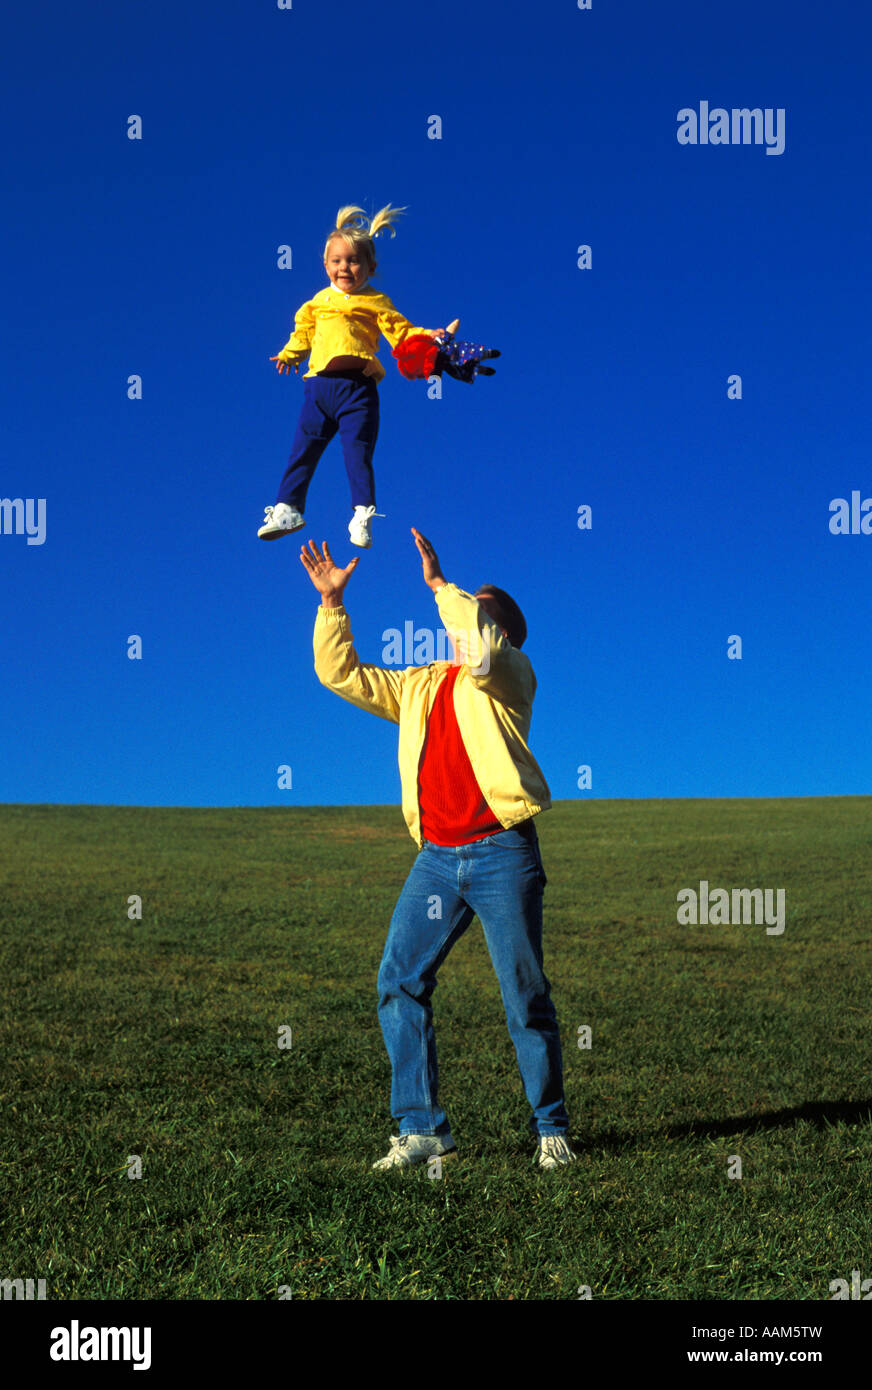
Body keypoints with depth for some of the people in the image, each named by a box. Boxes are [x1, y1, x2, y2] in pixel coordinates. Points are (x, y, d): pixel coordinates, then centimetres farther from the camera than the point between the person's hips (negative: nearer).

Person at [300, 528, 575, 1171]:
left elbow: (482, 646, -19)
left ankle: (552, 1130, 12)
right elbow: (342, 674, 21)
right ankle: (422, 1129, 4)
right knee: (399, 982, -3)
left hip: (502, 852, -5)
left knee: (525, 994, -1)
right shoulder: (421, 685, 21)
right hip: (437, 855, 6)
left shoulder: (510, 675, 4)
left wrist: (441, 584, -9)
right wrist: (333, 602, 13)